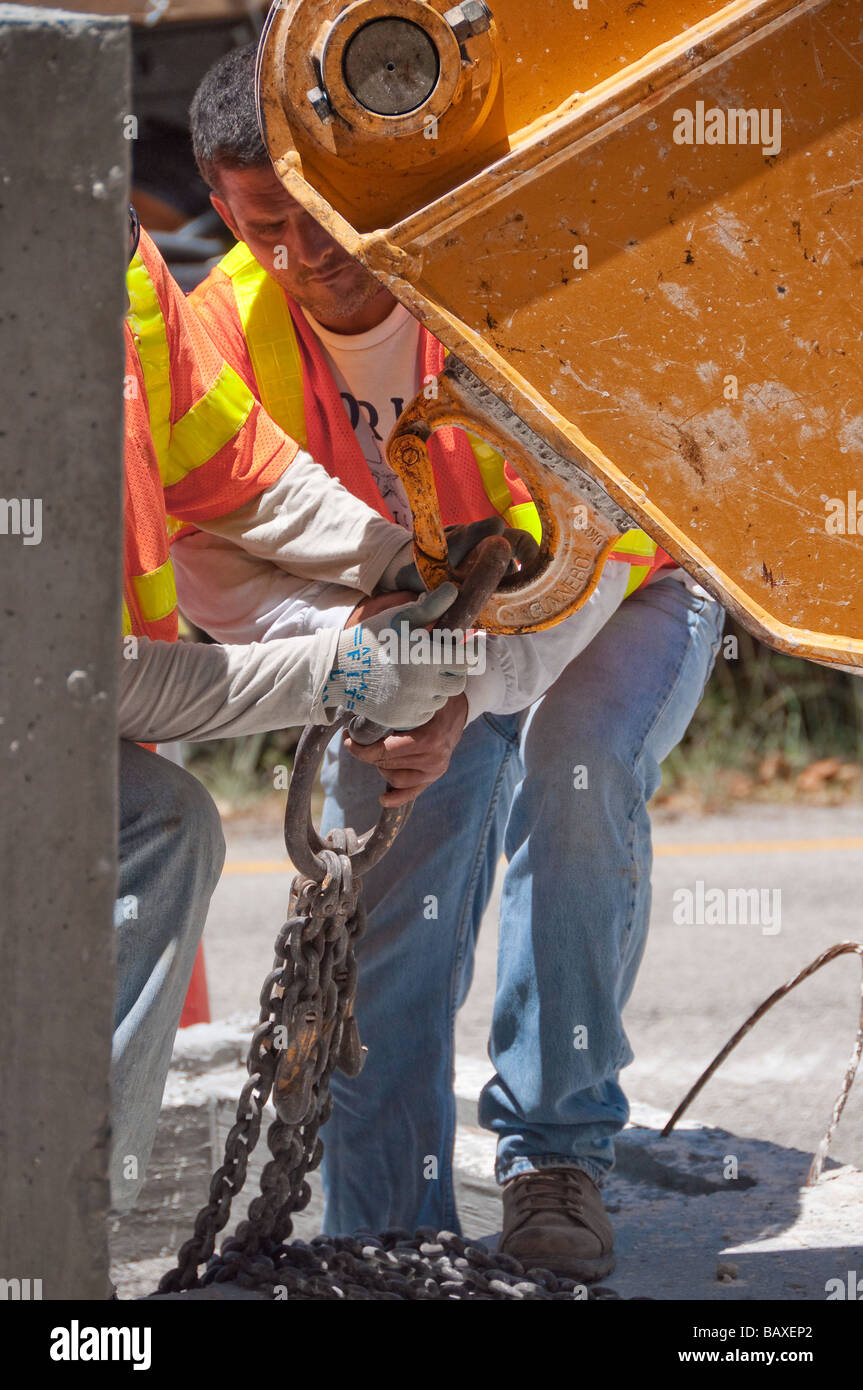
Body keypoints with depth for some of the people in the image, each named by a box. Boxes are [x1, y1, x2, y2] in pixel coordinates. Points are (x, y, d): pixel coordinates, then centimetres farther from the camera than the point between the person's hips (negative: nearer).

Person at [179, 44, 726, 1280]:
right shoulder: (232, 324, -20)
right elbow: (212, 549, -23)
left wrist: (471, 694, -53)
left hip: (616, 592, -4)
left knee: (575, 771, -33)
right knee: (383, 928, -9)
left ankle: (558, 1155, -22)